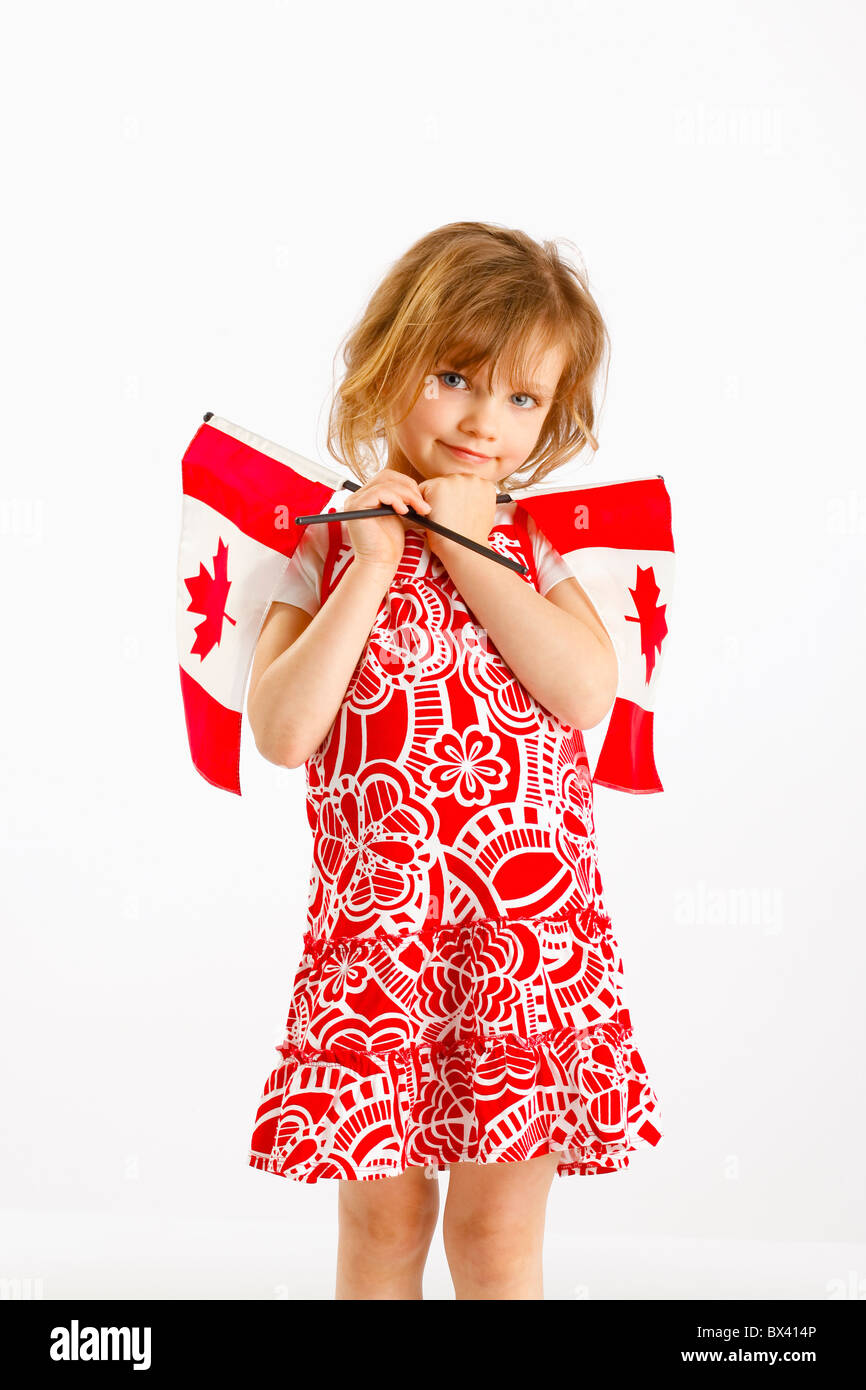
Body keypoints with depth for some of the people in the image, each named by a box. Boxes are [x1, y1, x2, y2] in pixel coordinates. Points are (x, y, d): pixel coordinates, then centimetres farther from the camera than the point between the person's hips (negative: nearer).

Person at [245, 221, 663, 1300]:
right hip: (376, 928, -1)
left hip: (531, 923, 1)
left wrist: (468, 547, -10)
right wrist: (371, 566, -13)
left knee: (499, 1229, 8)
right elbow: (281, 733, -11)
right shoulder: (326, 545, 2)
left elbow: (588, 693, -12)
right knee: (381, 1222, 10)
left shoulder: (544, 547, 7)